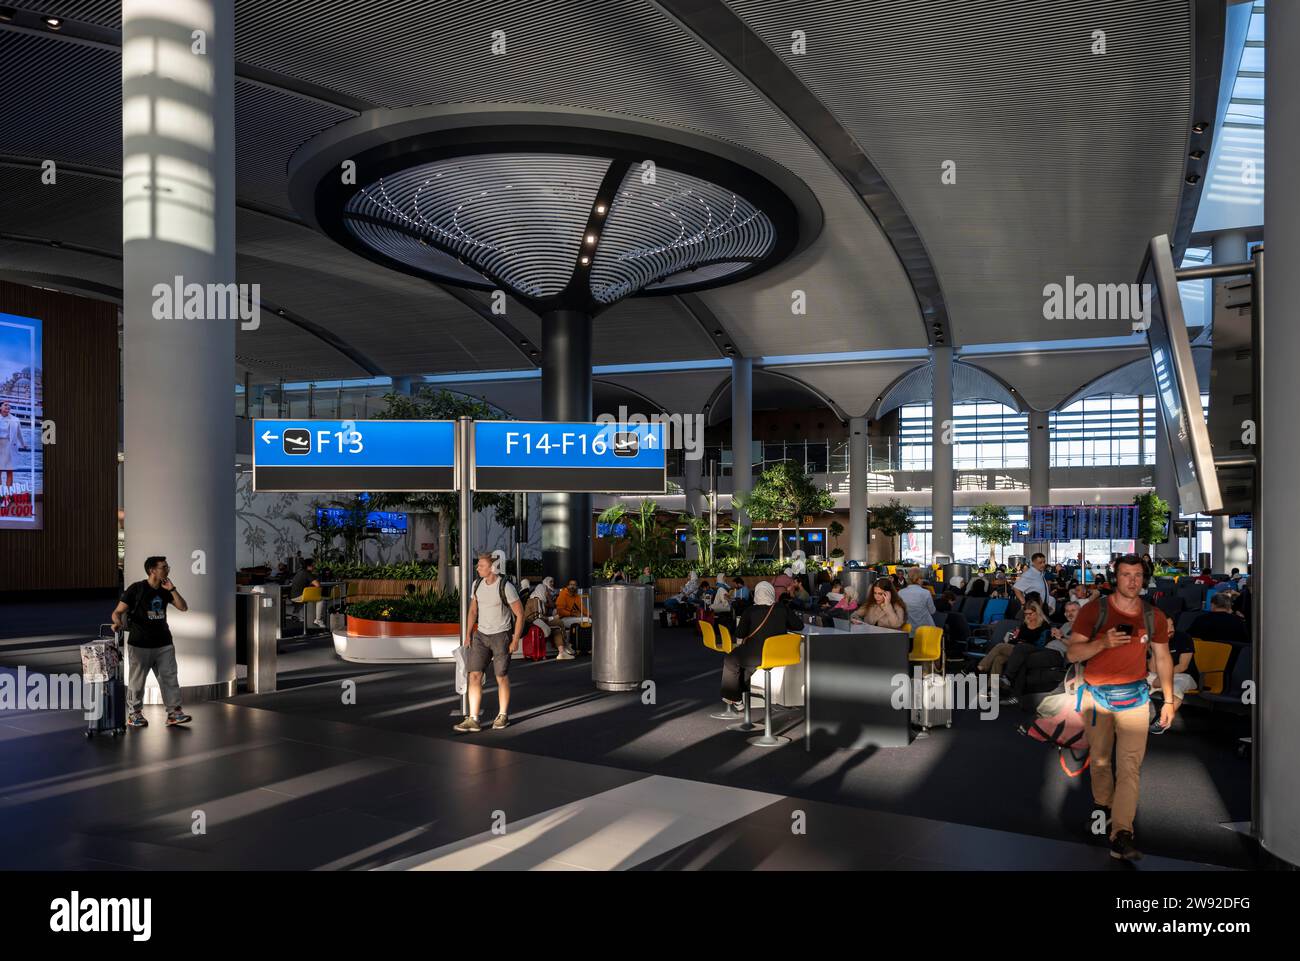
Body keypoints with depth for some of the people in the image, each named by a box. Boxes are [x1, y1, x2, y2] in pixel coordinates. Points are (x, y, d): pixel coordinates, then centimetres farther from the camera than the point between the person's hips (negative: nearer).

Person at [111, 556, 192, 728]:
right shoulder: (136, 589, -8)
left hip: (164, 644, 5)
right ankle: (133, 714, 19)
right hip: (140, 645, -4)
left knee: (170, 678, 1)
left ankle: (174, 712, 5)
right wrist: (117, 622, -30)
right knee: (137, 681, 5)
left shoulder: (165, 590, 7)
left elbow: (183, 607, 3)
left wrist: (172, 589, -7)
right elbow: (117, 612, -8)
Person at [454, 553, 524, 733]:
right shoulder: (477, 584, 3)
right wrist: (469, 634, 9)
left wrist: (516, 639, -12)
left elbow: (520, 614, -10)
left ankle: (503, 715, 22)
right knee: (474, 675, -5)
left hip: (501, 635, -5)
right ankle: (473, 720, -4)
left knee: (501, 676, 5)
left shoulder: (505, 587, -14)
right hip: (481, 635, 5)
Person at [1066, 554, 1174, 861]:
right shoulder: (1094, 611, -7)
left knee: (1130, 765, -9)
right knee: (1099, 759, 11)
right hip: (1097, 696, -1)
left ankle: (1121, 835, -12)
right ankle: (1103, 806, 36)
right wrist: (1103, 642, -26)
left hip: (1134, 695, 1)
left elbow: (1163, 658, 13)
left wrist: (1168, 700, 9)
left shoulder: (1153, 617, 2)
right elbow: (1072, 654, -9)